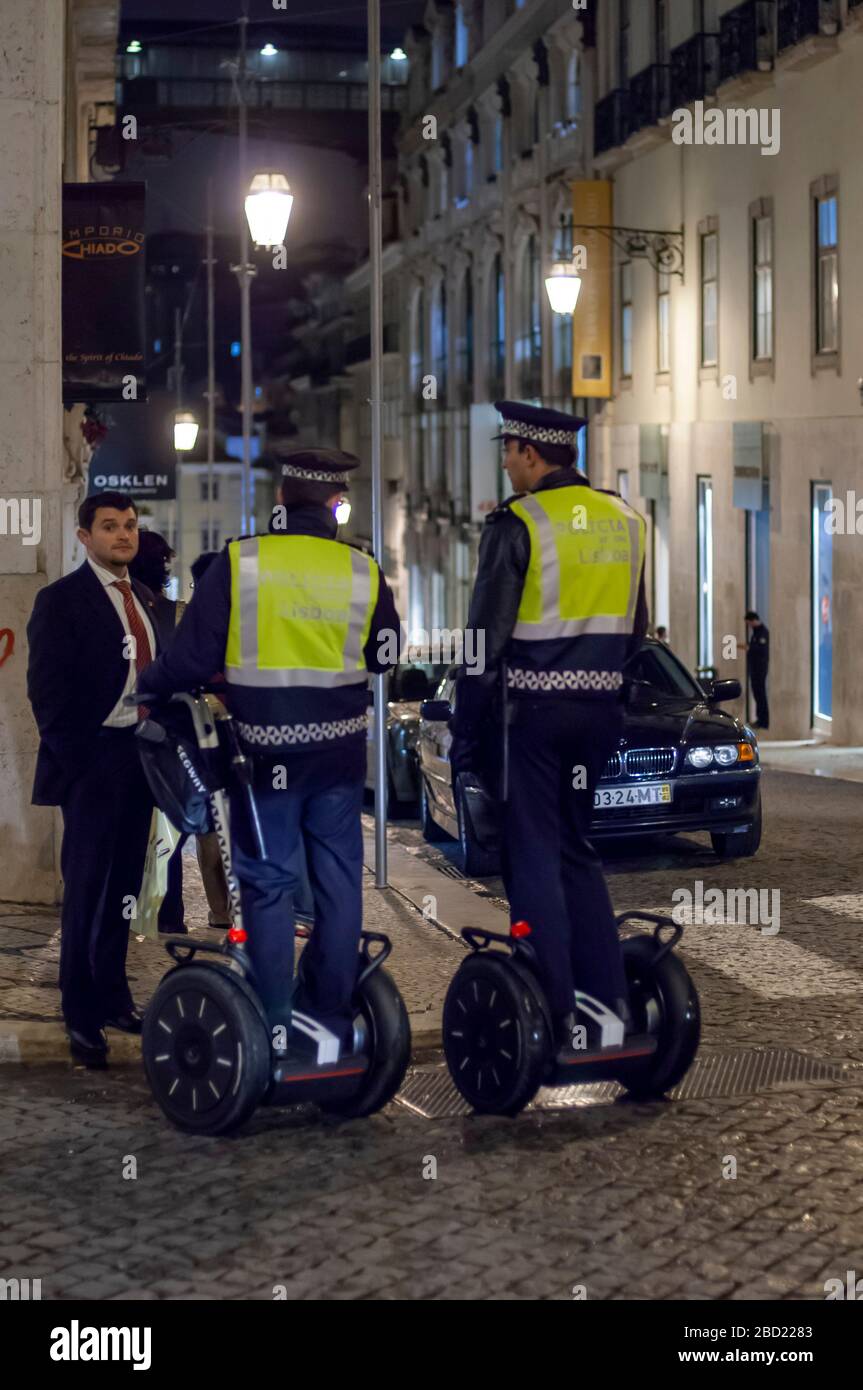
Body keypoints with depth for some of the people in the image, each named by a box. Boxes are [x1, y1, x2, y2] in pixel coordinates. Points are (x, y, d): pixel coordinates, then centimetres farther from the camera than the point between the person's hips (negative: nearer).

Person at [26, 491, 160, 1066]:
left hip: (140, 757, 6)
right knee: (86, 889, 0)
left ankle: (113, 995, 23)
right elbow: (47, 689, -10)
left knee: (123, 887, 12)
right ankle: (82, 1017, 7)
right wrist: (75, 758, -14)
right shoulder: (61, 600, -6)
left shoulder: (145, 599, 14)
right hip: (92, 761, -6)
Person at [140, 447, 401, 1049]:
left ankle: (274, 1025, 9)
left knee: (268, 883, 6)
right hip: (340, 747, 2)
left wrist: (150, 684, 10)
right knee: (338, 880, 13)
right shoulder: (362, 571, -3)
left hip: (264, 747, -2)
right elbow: (385, 658, 9)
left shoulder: (239, 563, -11)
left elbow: (192, 658, -9)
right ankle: (333, 1017, 20)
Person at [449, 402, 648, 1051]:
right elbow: (635, 629, 15)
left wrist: (466, 731, -7)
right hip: (602, 707, 6)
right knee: (577, 850, 17)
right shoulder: (625, 520, 9)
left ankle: (557, 1017, 2)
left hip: (532, 706, -6)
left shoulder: (517, 524, -11)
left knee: (533, 856, 2)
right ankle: (611, 1006, 15)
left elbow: (486, 637, -12)